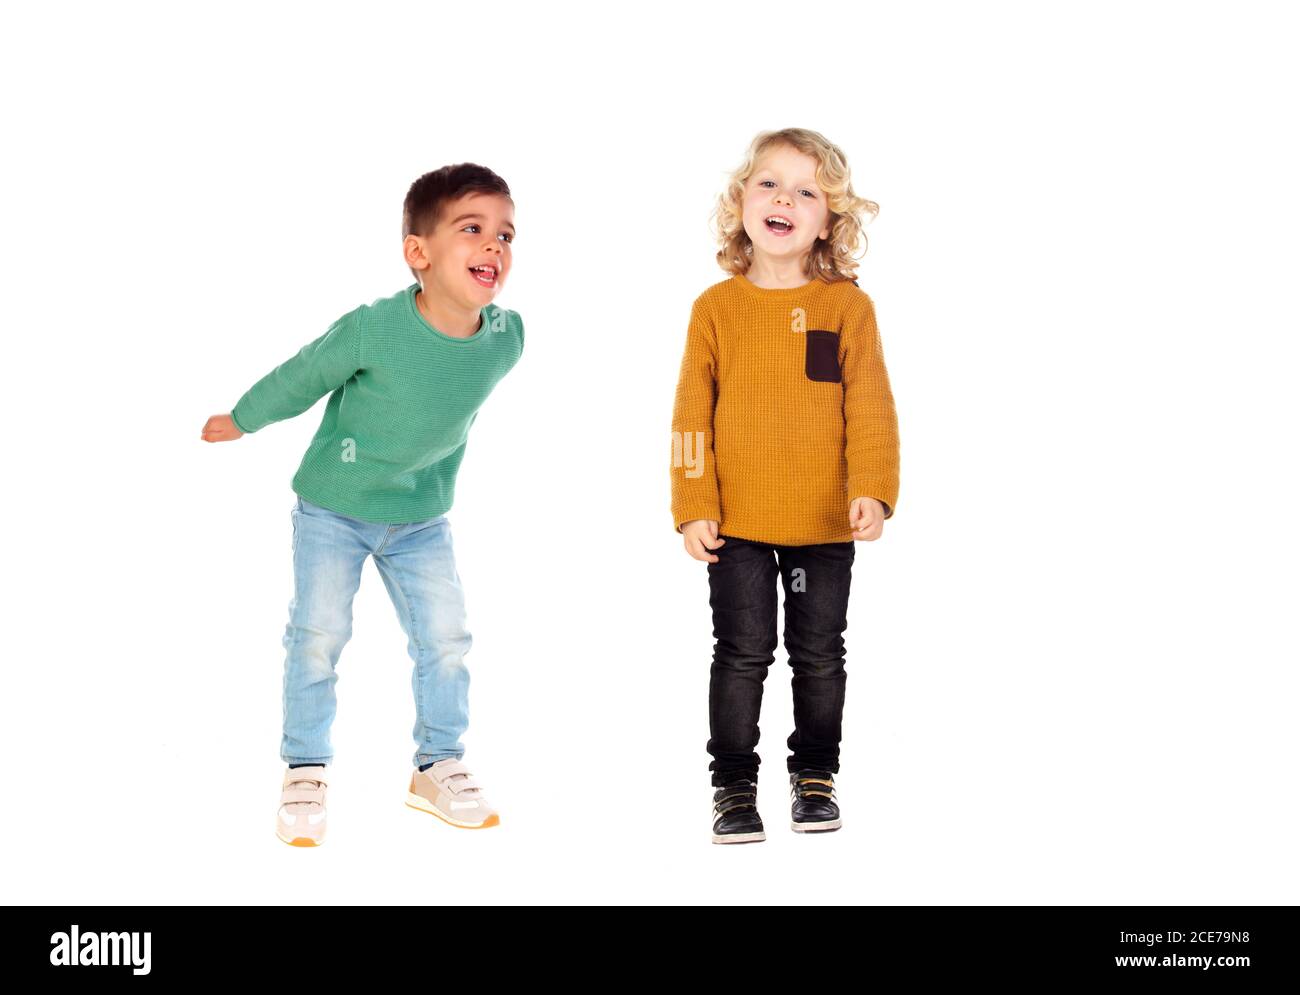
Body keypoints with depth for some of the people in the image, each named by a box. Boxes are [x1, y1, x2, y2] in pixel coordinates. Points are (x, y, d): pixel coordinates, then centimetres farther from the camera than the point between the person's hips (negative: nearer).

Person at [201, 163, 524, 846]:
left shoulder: (506, 338, -14)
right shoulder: (372, 329, -28)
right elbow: (301, 378, -10)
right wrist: (240, 420, 4)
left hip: (423, 518, 4)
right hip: (334, 508, -4)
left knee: (446, 639, 3)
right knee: (318, 636, -3)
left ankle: (438, 766, 21)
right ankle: (305, 772, 14)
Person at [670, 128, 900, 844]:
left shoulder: (848, 307, -1)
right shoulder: (715, 307, 0)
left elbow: (869, 410, -3)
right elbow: (692, 416, 0)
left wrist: (873, 491, -14)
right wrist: (693, 507, -5)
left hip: (824, 523, 1)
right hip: (736, 522, 0)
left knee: (820, 655, 11)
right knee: (742, 654, 5)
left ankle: (814, 777, 28)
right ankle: (734, 786, 17)